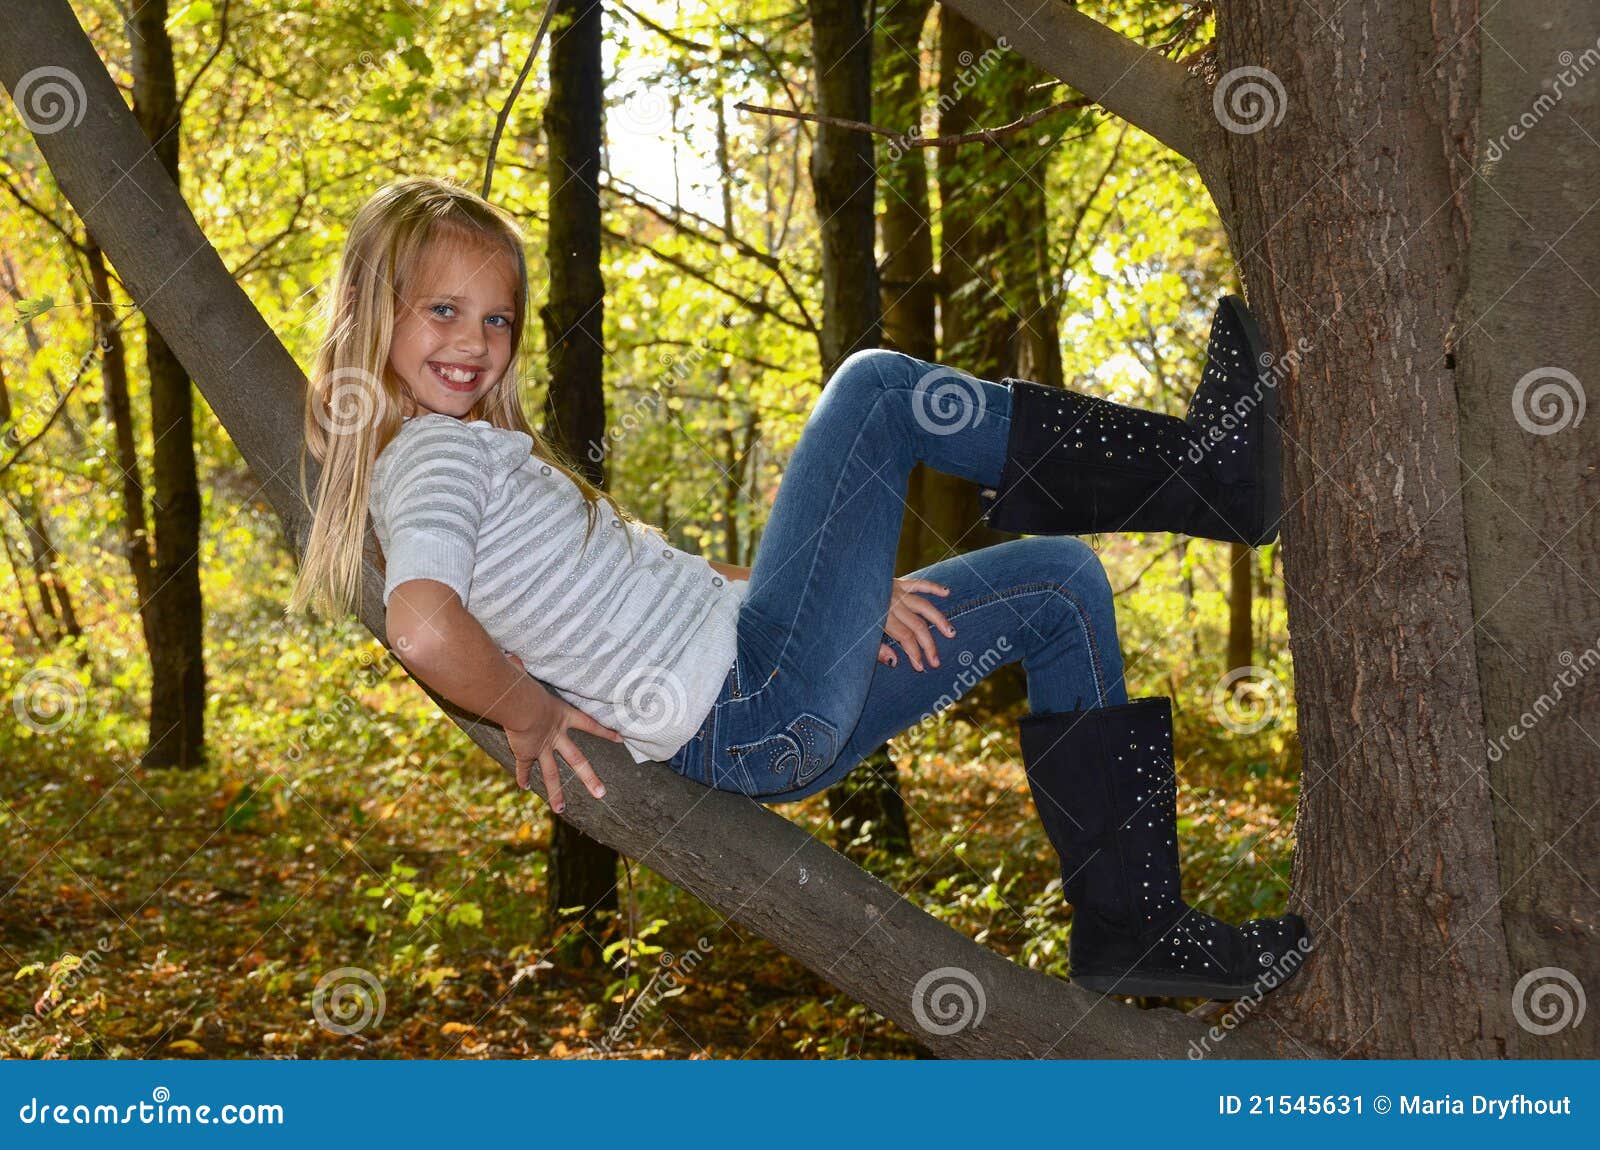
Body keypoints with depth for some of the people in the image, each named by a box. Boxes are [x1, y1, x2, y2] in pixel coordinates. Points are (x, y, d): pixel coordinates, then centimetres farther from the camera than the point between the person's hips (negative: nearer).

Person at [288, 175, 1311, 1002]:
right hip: (753, 707, -10)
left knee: (1060, 588, 16)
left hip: (766, 734, 10)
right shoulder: (436, 453, -11)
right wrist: (529, 714, -16)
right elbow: (423, 624, -33)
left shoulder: (476, 455, 19)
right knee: (877, 388, -9)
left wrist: (849, 583, 6)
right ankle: (1205, 471, 1)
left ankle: (1134, 926, 12)